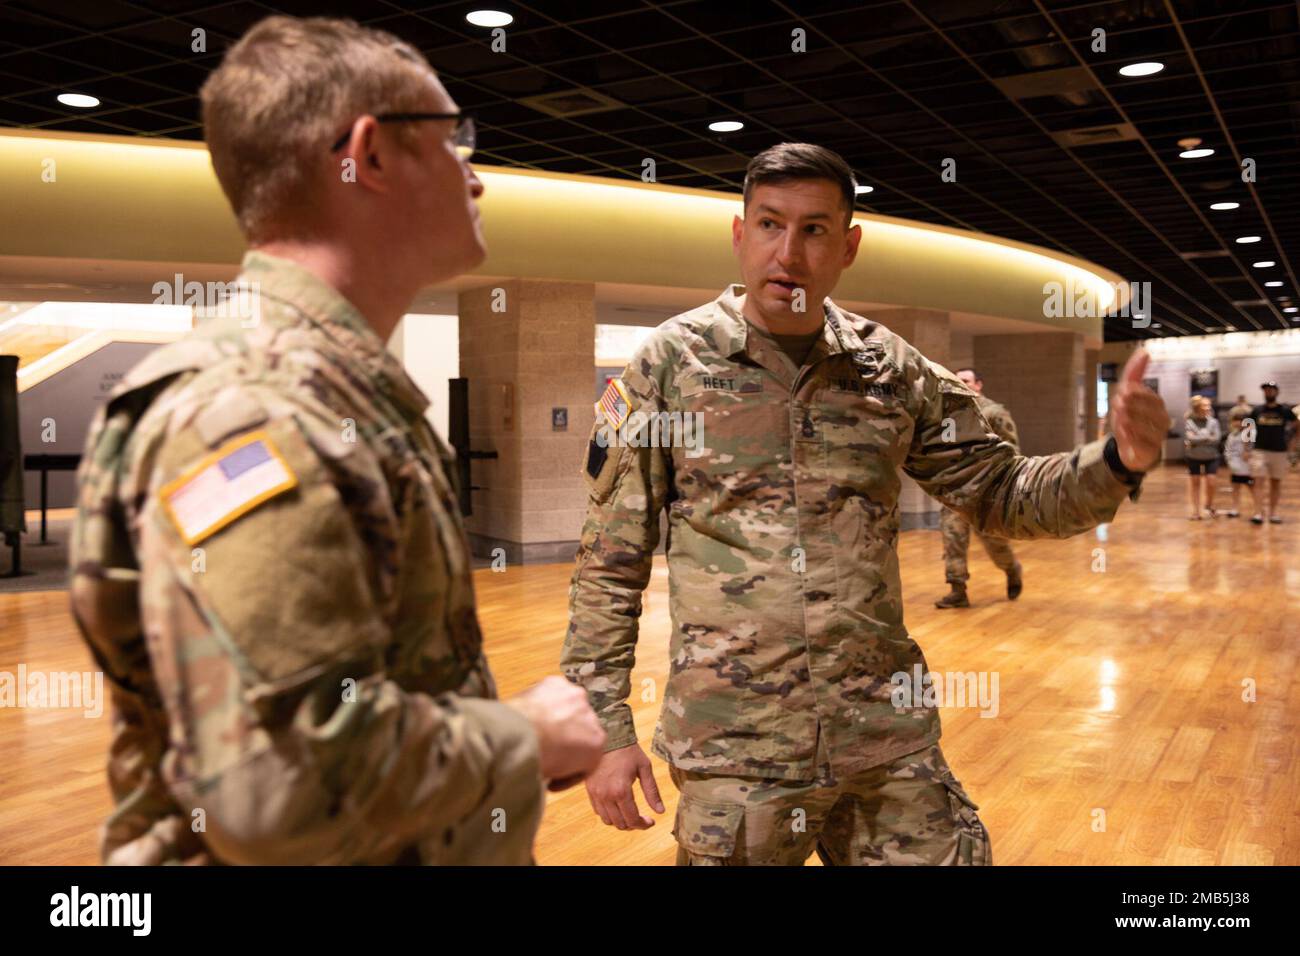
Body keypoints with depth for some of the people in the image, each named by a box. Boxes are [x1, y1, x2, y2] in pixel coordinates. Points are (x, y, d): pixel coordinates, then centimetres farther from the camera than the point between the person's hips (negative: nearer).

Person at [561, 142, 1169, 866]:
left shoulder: (895, 370, 2)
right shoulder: (670, 363, -4)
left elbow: (999, 494, 11)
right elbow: (611, 559, -2)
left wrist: (1117, 462, -8)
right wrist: (606, 725, -5)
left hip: (891, 739, 3)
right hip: (732, 752, -2)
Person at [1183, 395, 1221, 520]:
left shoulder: (1213, 421, -4)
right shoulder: (1189, 421, -9)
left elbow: (1215, 440, -13)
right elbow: (1189, 438, -19)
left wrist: (1197, 439, -16)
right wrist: (1206, 437, -14)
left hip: (1211, 457, 1)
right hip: (1194, 457, -1)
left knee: (1210, 482, -5)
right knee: (1195, 483, 7)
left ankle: (1209, 505, 21)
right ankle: (1195, 511, 15)